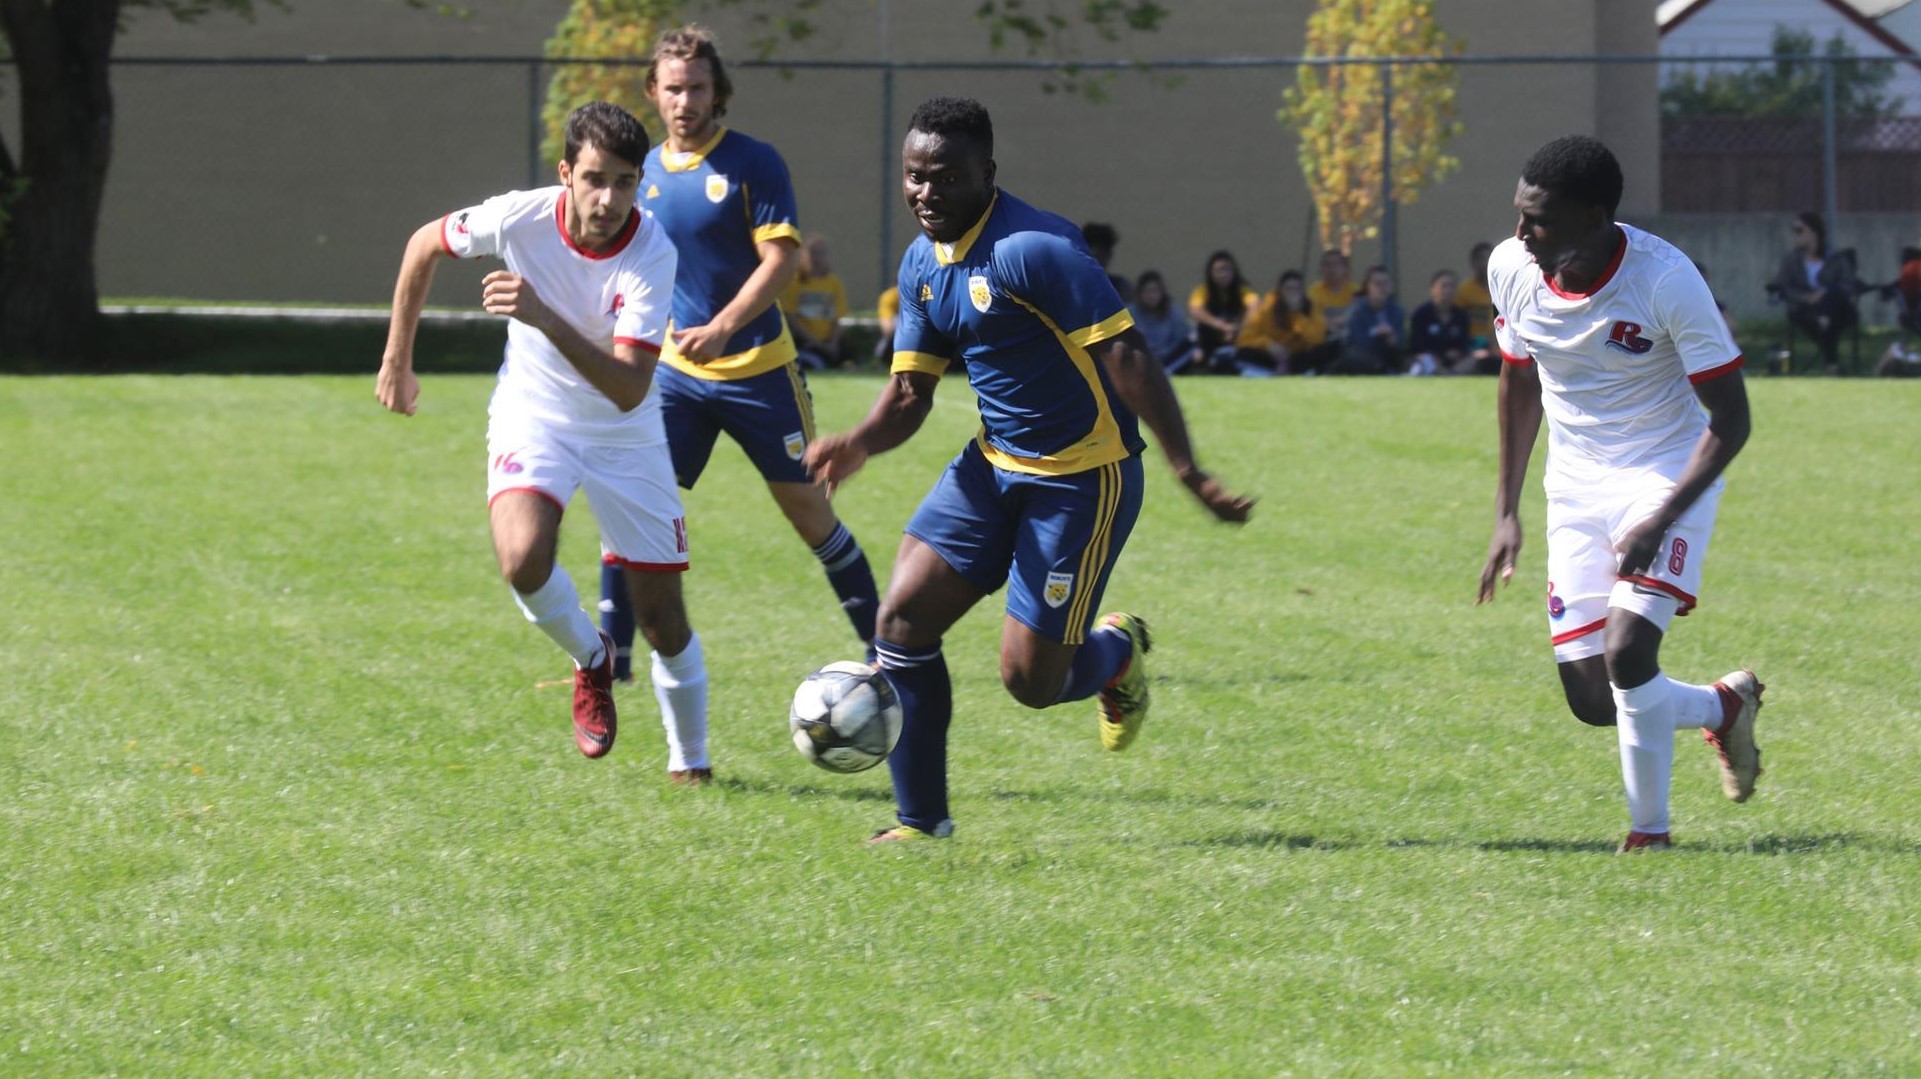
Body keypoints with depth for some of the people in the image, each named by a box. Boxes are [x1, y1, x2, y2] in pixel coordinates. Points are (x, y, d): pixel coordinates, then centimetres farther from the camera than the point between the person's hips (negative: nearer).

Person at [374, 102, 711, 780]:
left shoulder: (652, 254, -26)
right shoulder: (521, 219, -21)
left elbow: (628, 389, -34)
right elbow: (425, 245, 1)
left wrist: (547, 320, -46)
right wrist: (396, 360, 6)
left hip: (624, 436, 0)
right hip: (533, 418, 0)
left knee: (661, 617, 0)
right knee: (523, 559, -29)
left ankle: (690, 762, 24)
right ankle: (591, 661, 3)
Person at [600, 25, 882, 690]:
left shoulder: (752, 163, -9)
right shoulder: (646, 173, 6)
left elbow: (781, 257, -17)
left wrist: (722, 329, -27)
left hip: (757, 367, -4)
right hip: (676, 372, 4)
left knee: (805, 506, 4)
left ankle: (883, 647, 17)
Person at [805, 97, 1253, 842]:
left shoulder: (1033, 249, -22)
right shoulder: (922, 264, 5)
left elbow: (1127, 358, -24)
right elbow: (910, 394, 8)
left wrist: (1189, 473, -29)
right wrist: (858, 444, -15)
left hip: (1084, 479, -8)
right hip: (995, 467, 8)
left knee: (1030, 681, -6)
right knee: (903, 616, -6)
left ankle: (1118, 651, 30)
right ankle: (920, 819, 5)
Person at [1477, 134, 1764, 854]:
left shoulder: (1666, 280, -24)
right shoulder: (1511, 268, -8)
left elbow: (1730, 421, -17)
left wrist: (1661, 520, -27)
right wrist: (1507, 512, 11)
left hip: (1667, 476, -5)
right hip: (1576, 487, 5)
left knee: (1627, 653, -25)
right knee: (1591, 699, -1)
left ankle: (1650, 834, -6)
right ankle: (1725, 707, 29)